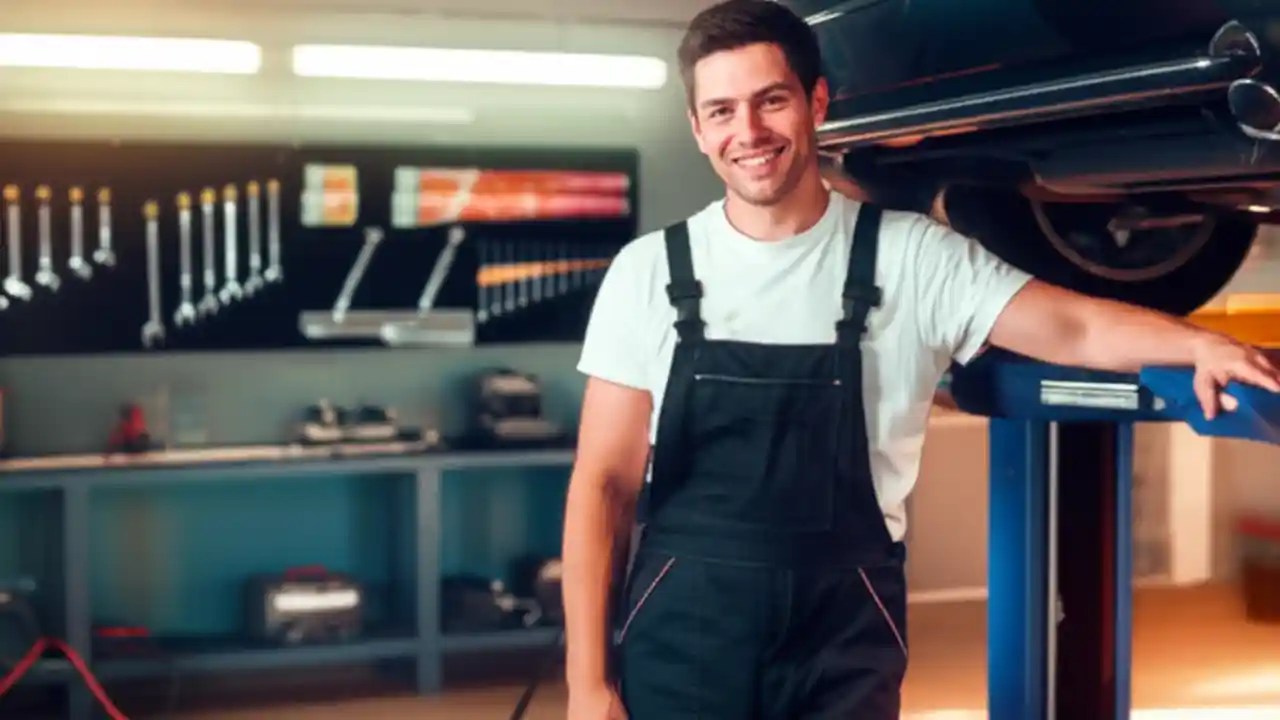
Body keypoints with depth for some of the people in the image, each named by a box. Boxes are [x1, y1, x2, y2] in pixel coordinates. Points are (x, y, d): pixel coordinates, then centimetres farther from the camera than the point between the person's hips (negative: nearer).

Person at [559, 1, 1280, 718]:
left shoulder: (912, 257, -2)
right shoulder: (649, 270, -1)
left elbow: (1076, 328, -9)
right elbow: (605, 483, -1)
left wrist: (1200, 344, -31)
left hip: (844, 645, 0)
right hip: (678, 640, 1)